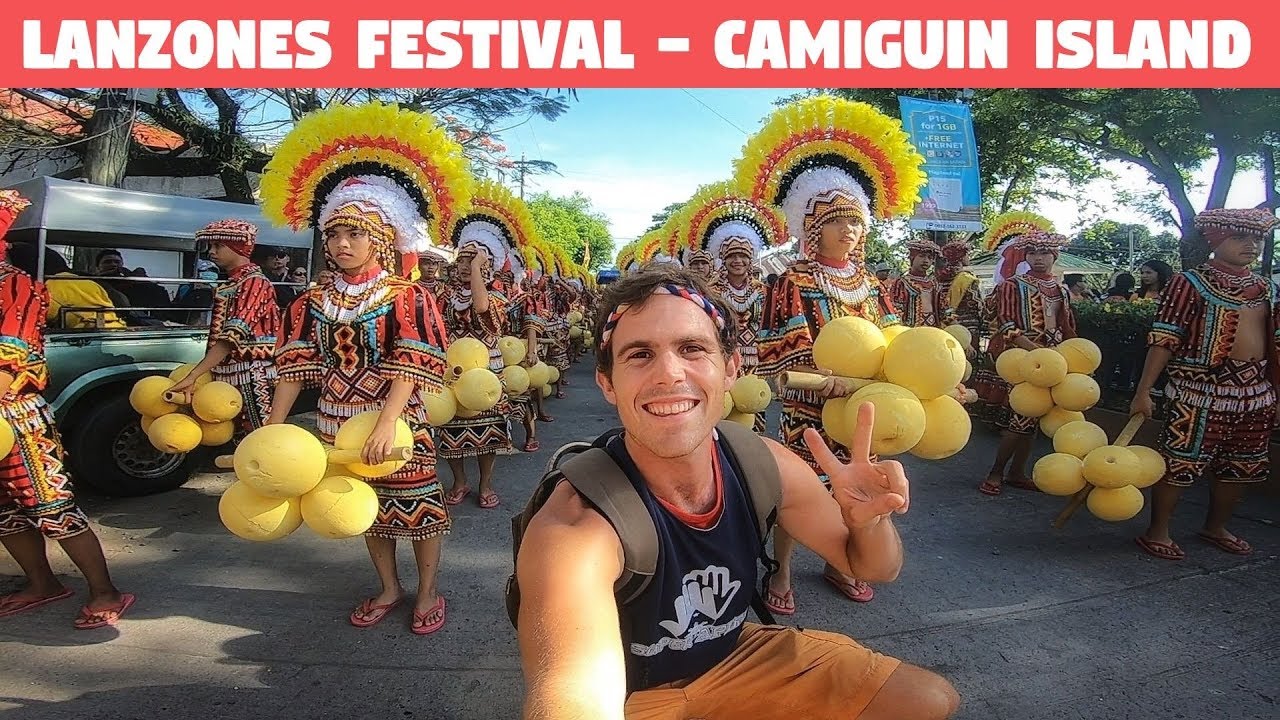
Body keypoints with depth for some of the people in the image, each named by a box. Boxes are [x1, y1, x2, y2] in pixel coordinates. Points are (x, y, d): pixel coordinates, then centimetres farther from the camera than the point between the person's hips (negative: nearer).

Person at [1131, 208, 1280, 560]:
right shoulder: (1190, 282, -6)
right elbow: (1163, 340, -11)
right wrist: (1143, 391, -15)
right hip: (1201, 391, -7)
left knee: (1240, 466, 15)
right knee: (1180, 461, -4)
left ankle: (1215, 528, 33)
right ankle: (1158, 531, 10)